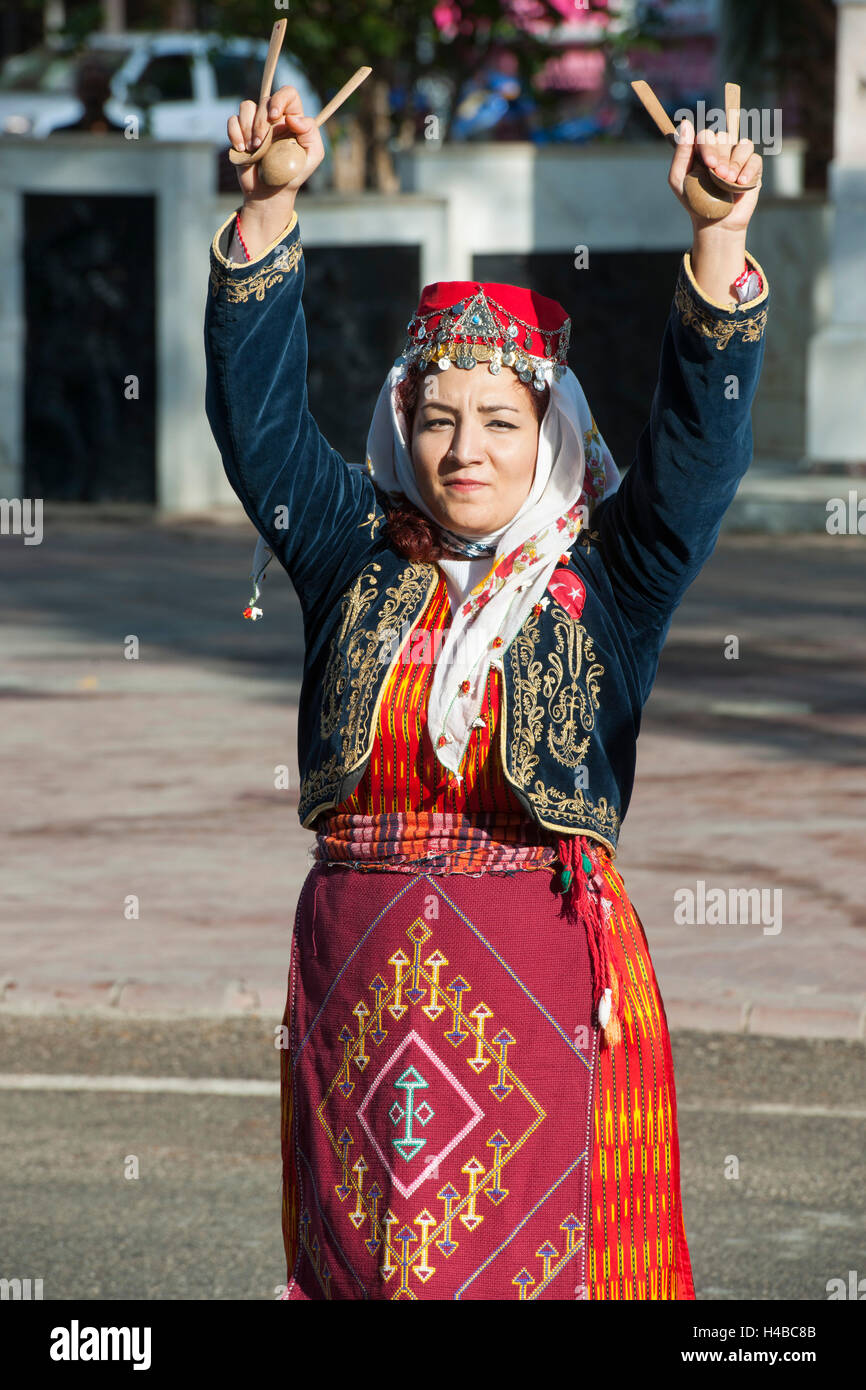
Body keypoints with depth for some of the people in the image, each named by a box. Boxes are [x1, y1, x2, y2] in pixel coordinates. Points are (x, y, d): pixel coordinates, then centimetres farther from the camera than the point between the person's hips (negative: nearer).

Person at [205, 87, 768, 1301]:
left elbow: (704, 434, -8)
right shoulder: (356, 561, 7)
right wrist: (269, 207, -11)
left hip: (545, 973, -2)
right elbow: (257, 407, 1)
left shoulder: (606, 584, 2)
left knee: (540, 1250, -3)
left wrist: (720, 240, -21)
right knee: (363, 1244, 5)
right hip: (360, 974, 2)